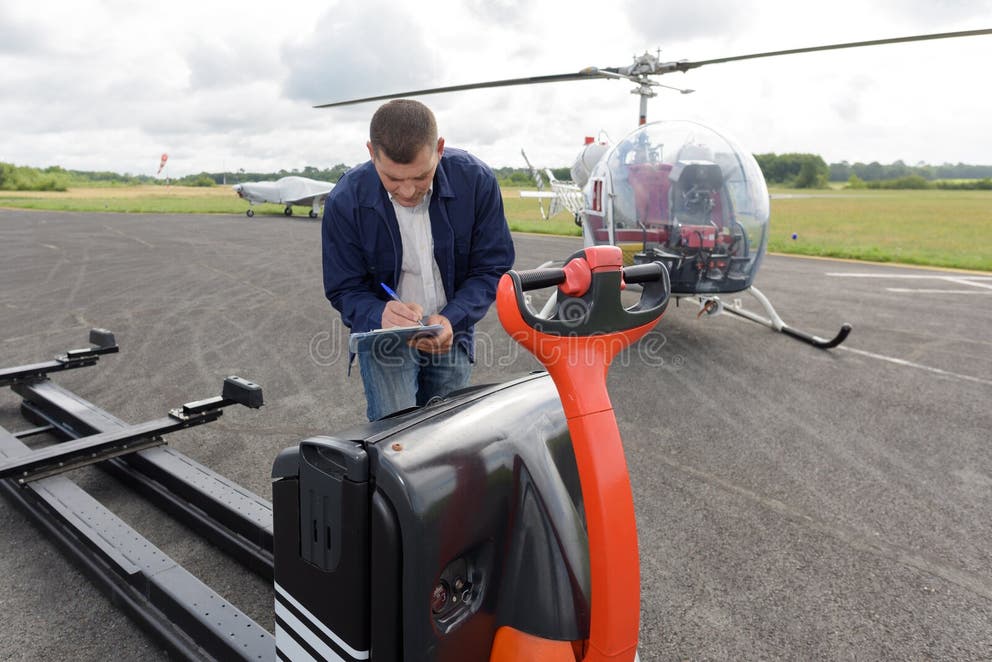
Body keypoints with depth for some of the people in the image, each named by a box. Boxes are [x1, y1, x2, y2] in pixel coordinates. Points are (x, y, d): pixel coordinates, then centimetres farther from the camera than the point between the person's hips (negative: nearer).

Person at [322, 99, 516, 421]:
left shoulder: (476, 180, -17)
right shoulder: (345, 201, -18)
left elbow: (492, 267, -10)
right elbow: (344, 289, -10)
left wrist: (451, 319, -28)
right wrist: (381, 316, -34)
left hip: (451, 331, 2)